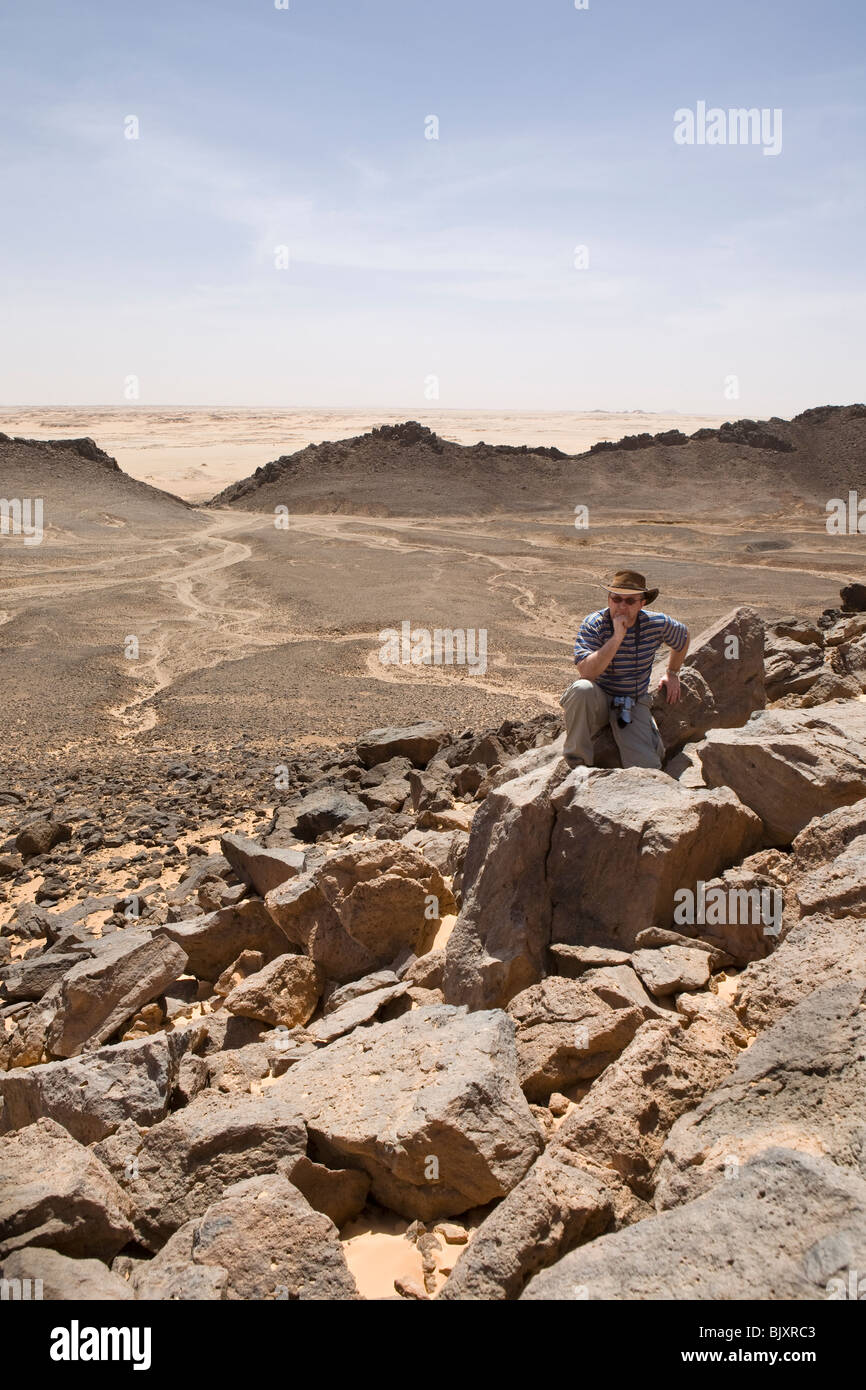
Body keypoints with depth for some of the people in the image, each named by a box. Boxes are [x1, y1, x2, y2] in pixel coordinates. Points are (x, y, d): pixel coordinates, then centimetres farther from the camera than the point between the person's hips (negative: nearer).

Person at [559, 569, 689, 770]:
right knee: (582, 688, -39)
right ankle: (577, 761, -21)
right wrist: (617, 637, -34)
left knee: (648, 769, -19)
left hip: (634, 706, 2)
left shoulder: (657, 624, -6)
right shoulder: (593, 624, -16)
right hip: (598, 701, -1)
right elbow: (586, 671, -31)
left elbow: (683, 636, 19)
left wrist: (672, 673, 23)